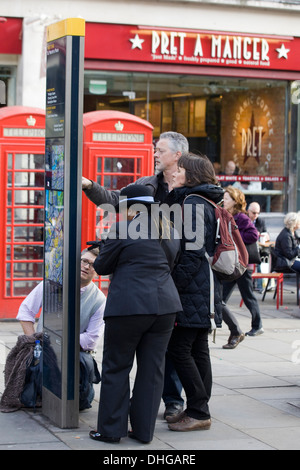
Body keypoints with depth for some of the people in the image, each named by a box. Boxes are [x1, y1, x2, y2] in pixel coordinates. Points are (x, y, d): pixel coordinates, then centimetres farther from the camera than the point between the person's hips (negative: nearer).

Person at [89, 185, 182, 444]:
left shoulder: (123, 228, -7)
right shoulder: (168, 230, 12)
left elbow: (103, 266, 2)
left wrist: (97, 260, 24)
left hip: (129, 306, -6)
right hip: (165, 304, 6)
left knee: (116, 367, 6)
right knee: (152, 368, 9)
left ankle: (111, 429, 10)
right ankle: (144, 430, 13)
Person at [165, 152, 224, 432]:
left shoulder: (193, 201, -12)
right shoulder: (202, 200, 18)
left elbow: (193, 250, -19)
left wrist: (176, 285, -17)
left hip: (194, 290, -10)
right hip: (204, 289, 10)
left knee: (178, 348, -7)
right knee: (197, 349, 12)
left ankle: (199, 412, -3)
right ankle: (198, 411, 17)